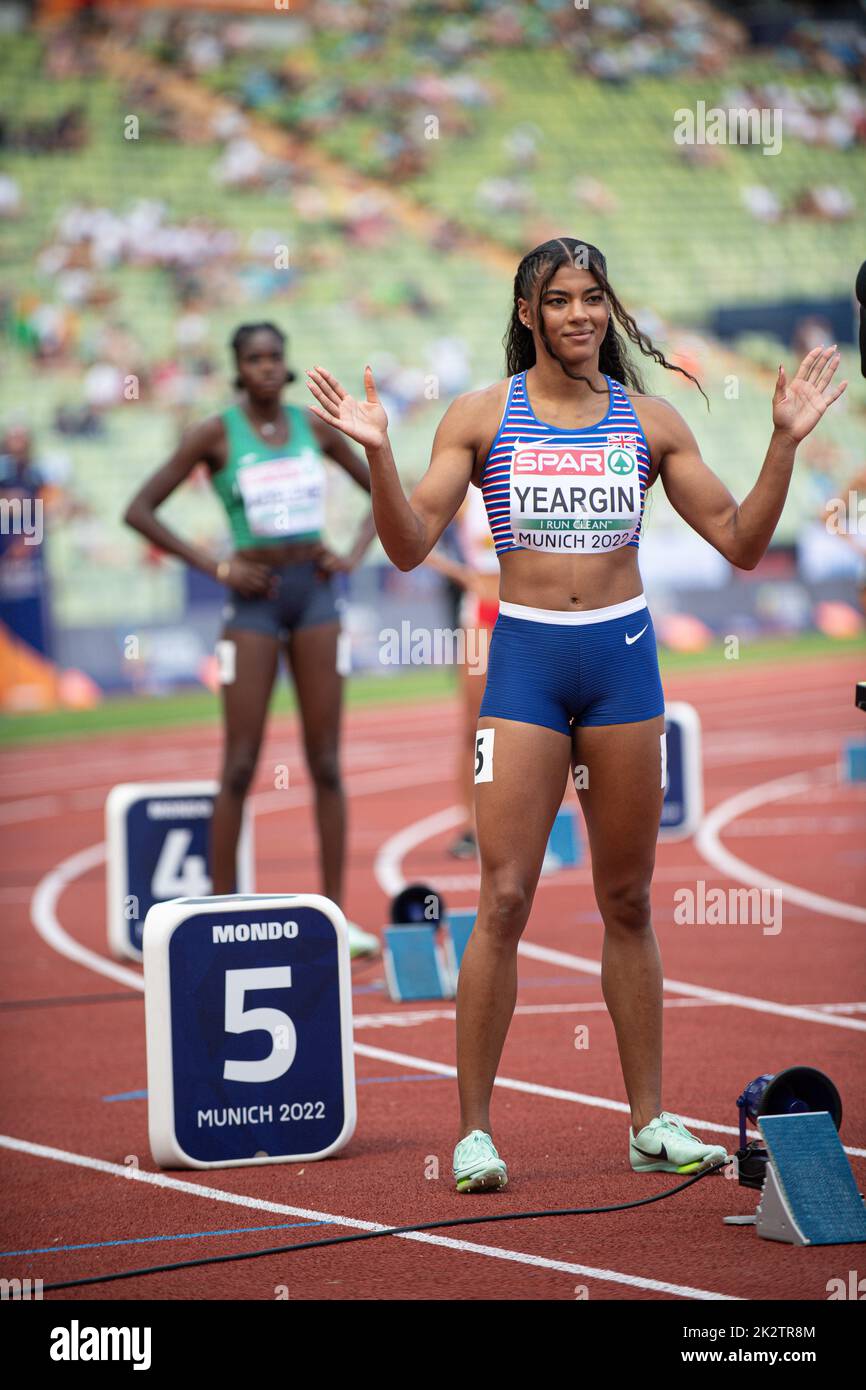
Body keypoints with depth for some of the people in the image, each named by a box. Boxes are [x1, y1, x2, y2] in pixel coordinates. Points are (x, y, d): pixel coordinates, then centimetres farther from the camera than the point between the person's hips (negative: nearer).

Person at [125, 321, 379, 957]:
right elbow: (140, 510, -5)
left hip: (315, 593, 3)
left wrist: (354, 555, 3)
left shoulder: (314, 426, 6)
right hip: (255, 600, -3)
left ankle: (336, 912, 6)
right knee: (241, 765, -4)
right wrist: (215, 567, -9)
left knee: (326, 761, 3)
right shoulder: (216, 434, -4)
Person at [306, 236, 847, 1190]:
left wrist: (786, 441, -2)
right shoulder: (482, 417, 2)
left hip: (624, 655, 2)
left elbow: (740, 542, 8)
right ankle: (473, 1130, -1)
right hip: (526, 656, -2)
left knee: (627, 902, 9)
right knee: (504, 900, -7)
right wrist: (377, 454, -17)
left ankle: (650, 1121, 16)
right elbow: (410, 546, -3)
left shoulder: (651, 422, 7)